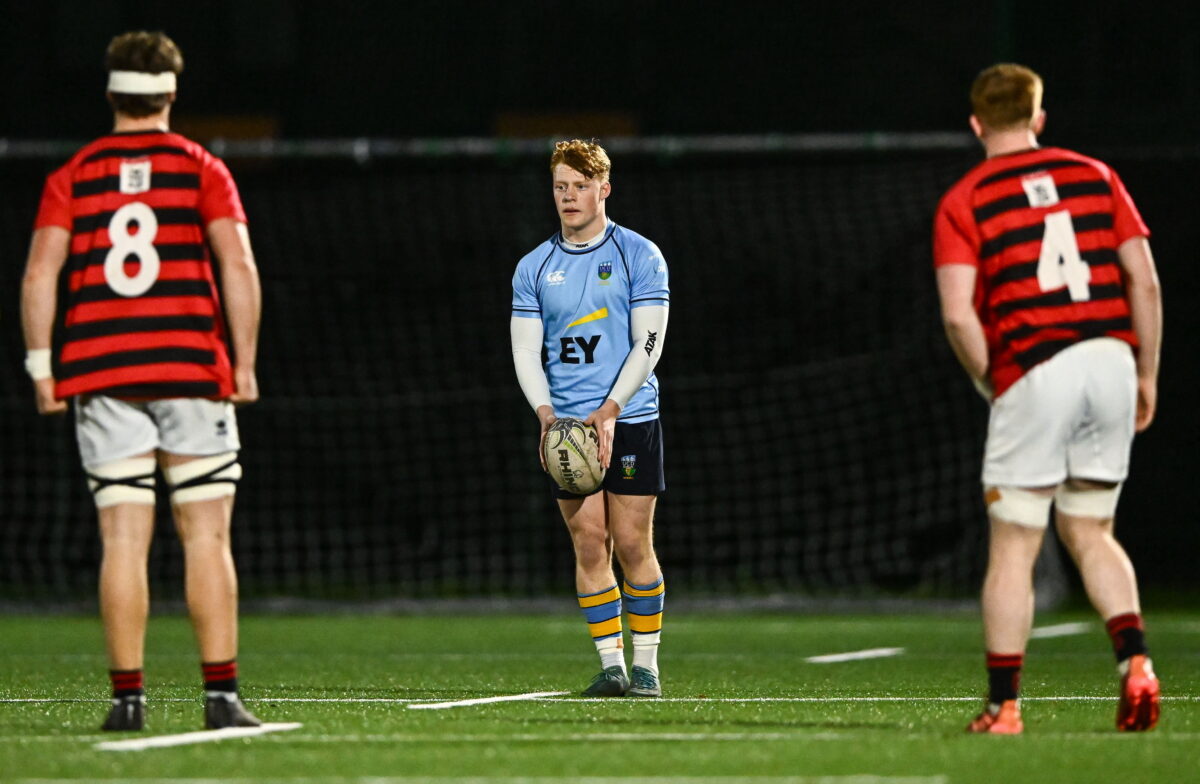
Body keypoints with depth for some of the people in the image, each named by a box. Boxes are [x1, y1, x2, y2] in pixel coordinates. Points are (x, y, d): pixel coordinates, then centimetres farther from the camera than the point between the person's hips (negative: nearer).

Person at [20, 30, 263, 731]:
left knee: (124, 539, 1)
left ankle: (128, 696, -2)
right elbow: (239, 266, -6)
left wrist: (41, 365, 1)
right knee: (207, 536, 1)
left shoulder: (72, 177, 9)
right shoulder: (202, 170, 4)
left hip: (100, 377, 1)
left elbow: (40, 271, -1)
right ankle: (222, 694, -3)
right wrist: (245, 364, -3)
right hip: (191, 370, -1)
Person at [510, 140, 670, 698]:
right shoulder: (534, 268, 9)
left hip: (630, 420, -3)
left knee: (632, 545, -4)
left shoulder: (639, 256, 0)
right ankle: (610, 665, 3)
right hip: (566, 423, 3)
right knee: (588, 546, -1)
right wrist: (545, 412, -11)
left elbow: (649, 342, -6)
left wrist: (610, 410, -16)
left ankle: (646, 666, 5)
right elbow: (525, 349, 6)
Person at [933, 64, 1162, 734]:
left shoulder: (963, 202, 2)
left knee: (1014, 545, 4)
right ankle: (1136, 663, -3)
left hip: (1035, 372, -4)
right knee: (1089, 532, 17)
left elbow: (959, 314, -9)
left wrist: (990, 382, 5)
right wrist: (1147, 375, 14)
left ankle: (1004, 705, 6)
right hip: (1112, 358, 4)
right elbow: (1146, 281, 7)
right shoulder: (1094, 176, 12)